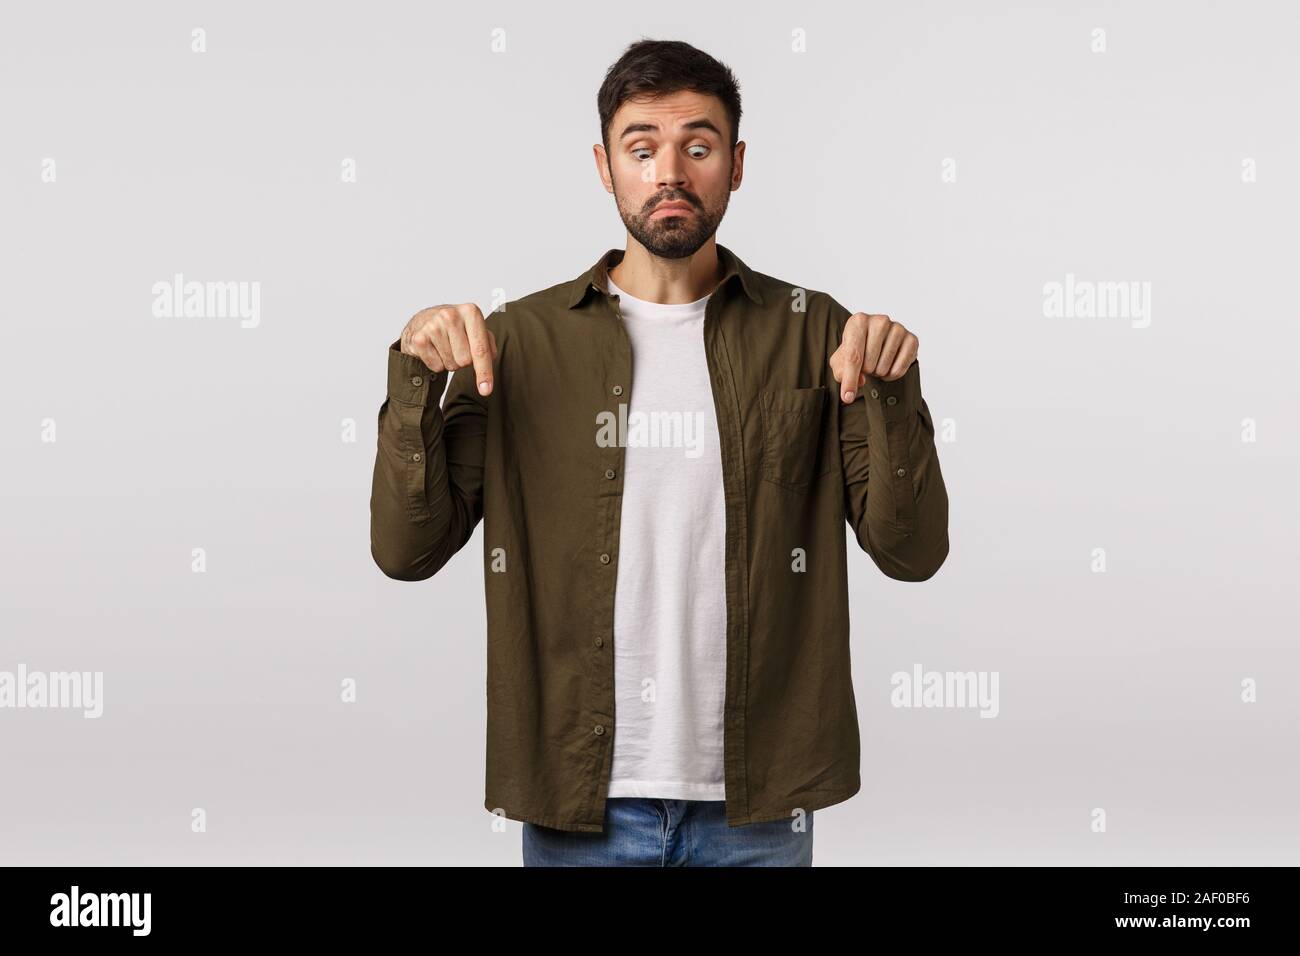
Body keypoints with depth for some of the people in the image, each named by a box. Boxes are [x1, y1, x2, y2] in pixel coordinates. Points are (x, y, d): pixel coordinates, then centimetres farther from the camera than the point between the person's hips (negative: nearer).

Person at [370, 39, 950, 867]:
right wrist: (417, 384, -16)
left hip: (755, 803, 1)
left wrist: (893, 391, -19)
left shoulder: (812, 333, 0)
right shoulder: (520, 340, 0)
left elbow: (912, 551, -5)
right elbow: (406, 551, -3)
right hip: (580, 799, 0)